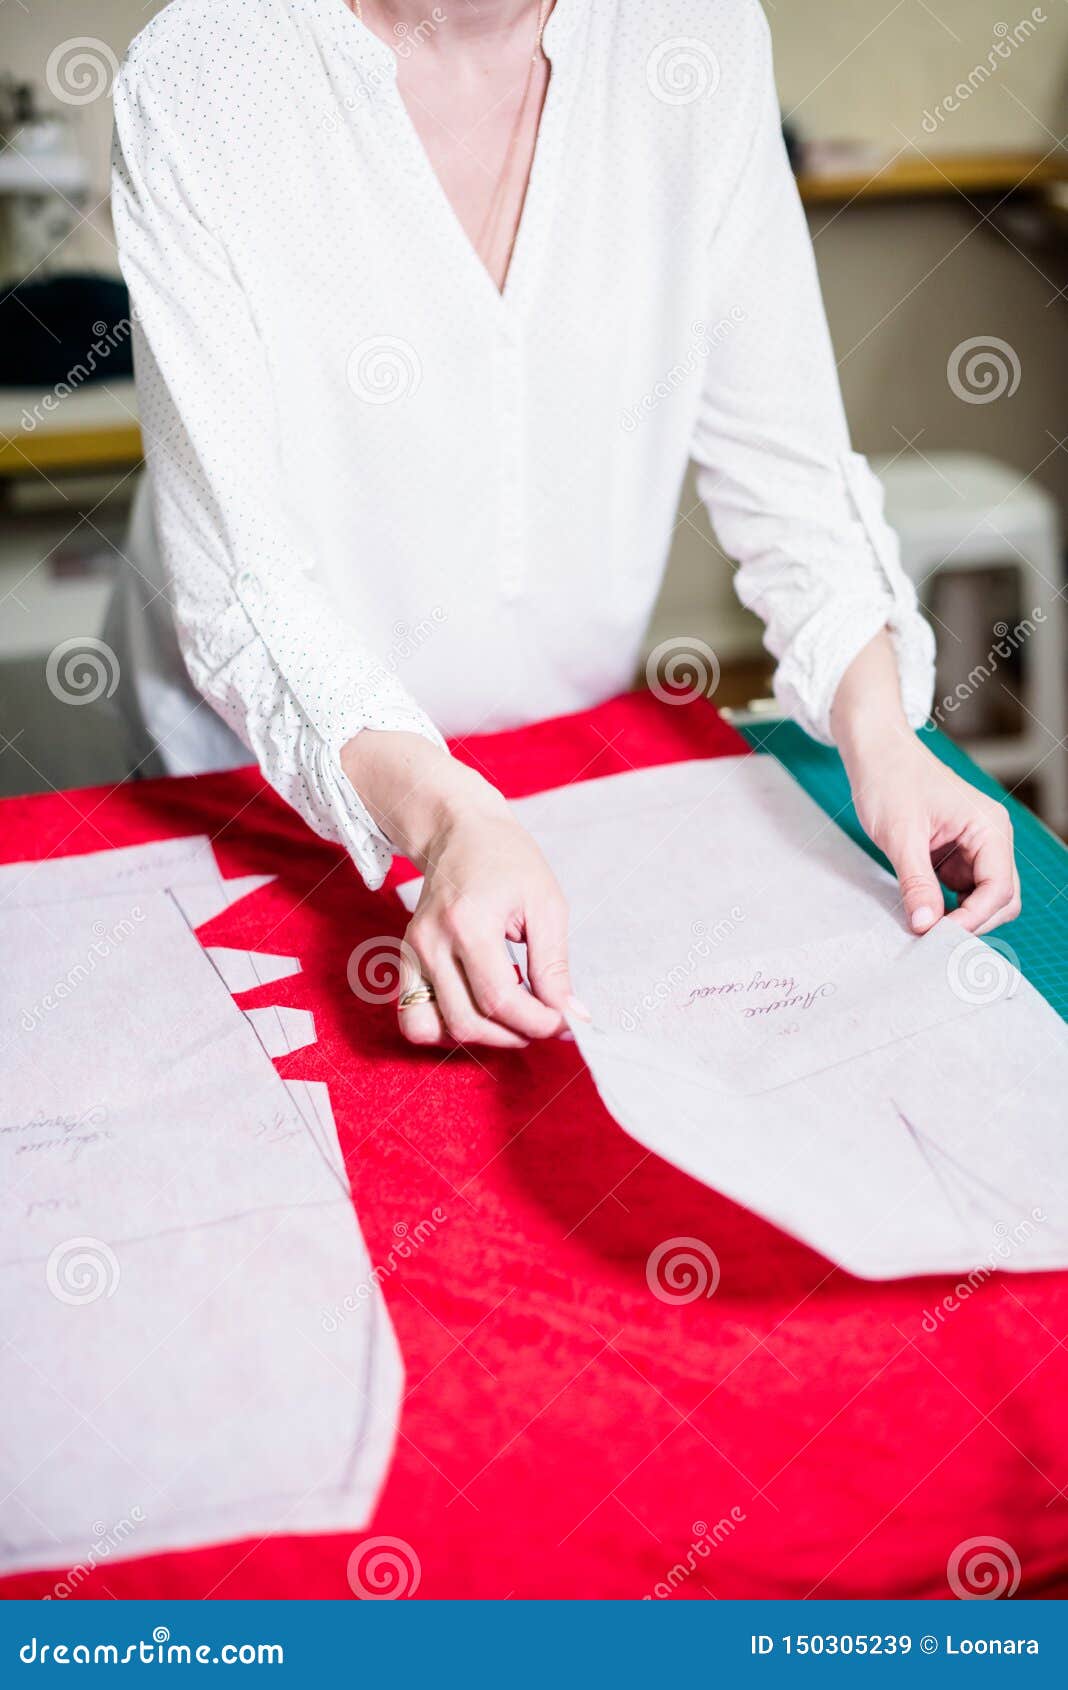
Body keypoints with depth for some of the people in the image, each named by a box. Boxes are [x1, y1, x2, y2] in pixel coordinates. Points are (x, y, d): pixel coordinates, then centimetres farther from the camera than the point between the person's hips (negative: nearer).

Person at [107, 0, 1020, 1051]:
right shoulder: (190, 86, -20)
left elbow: (780, 448, -7)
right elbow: (242, 577, -24)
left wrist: (879, 733, -21)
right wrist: (446, 819, -39)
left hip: (579, 742, 3)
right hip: (262, 764, -2)